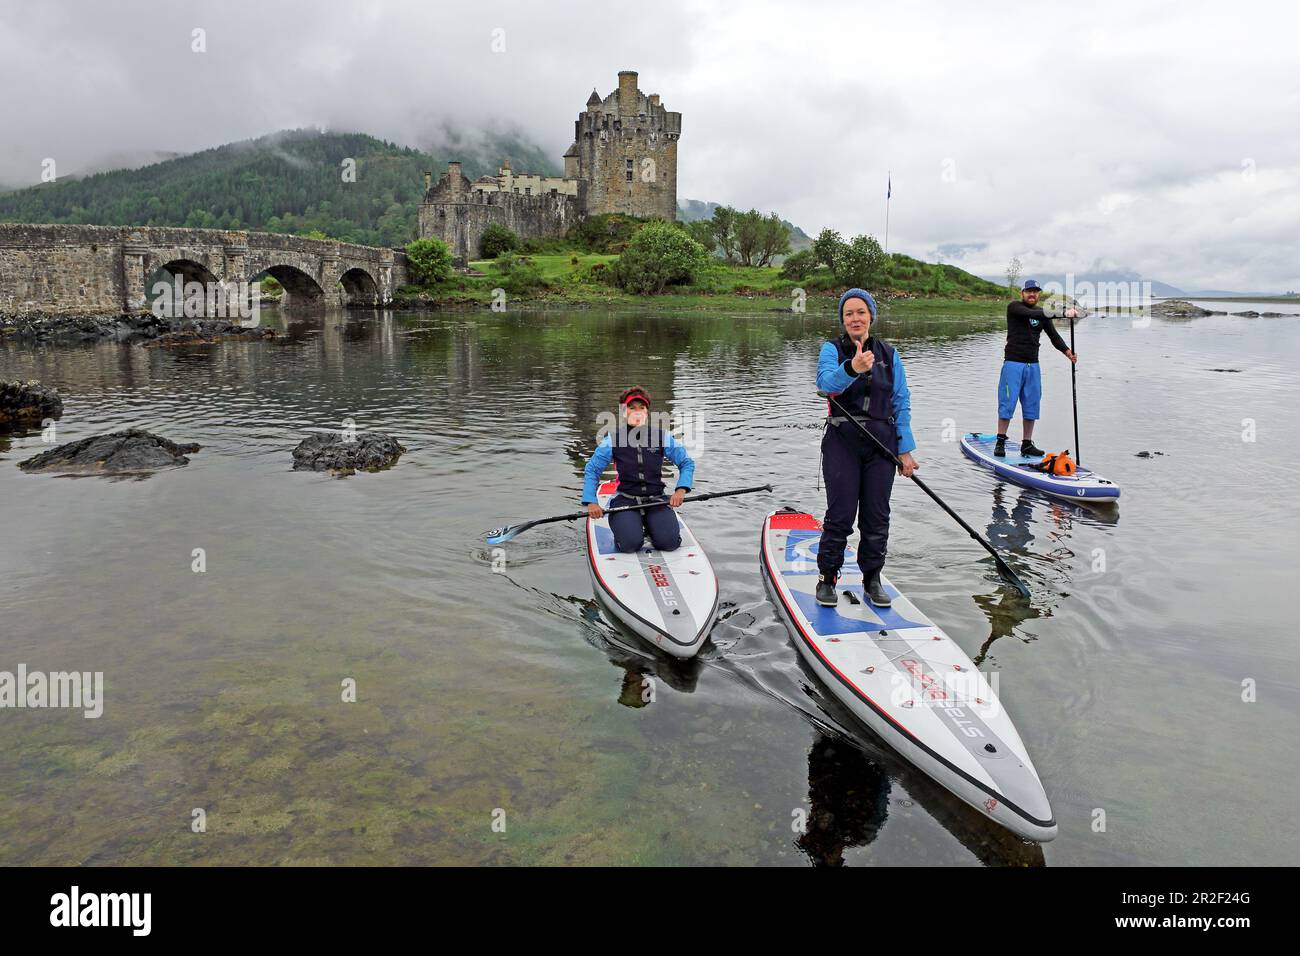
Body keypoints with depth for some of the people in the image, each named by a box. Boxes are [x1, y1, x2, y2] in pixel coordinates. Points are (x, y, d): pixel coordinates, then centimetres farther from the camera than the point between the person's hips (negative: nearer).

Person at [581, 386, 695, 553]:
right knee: (629, 544, -27)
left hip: (656, 500, 1)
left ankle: (651, 526, 12)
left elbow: (687, 463, 7)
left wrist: (681, 490, -11)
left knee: (669, 542, -23)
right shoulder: (613, 440, 0)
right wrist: (591, 502, -10)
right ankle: (631, 527, 11)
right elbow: (591, 470, 4)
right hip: (625, 500, -1)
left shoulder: (663, 437, 1)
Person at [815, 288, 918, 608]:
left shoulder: (889, 354, 9)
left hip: (881, 443, 3)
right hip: (842, 441, -3)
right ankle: (827, 578, 12)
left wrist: (905, 449, 1)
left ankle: (872, 579, 22)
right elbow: (826, 381, -23)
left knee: (877, 516, 6)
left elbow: (901, 404, 8)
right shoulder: (832, 349, -1)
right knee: (841, 515, -5)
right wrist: (852, 368, -44)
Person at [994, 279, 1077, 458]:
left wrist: (1066, 351, -13)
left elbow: (1054, 335, 6)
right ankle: (1000, 442, 2)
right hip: (1013, 363, -5)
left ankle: (1027, 445, 12)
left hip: (1033, 365, 6)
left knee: (1031, 406, 5)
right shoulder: (1013, 307, -3)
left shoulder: (1042, 315, 14)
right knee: (1007, 404, -7)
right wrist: (1061, 313, -30)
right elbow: (1031, 314, -22)